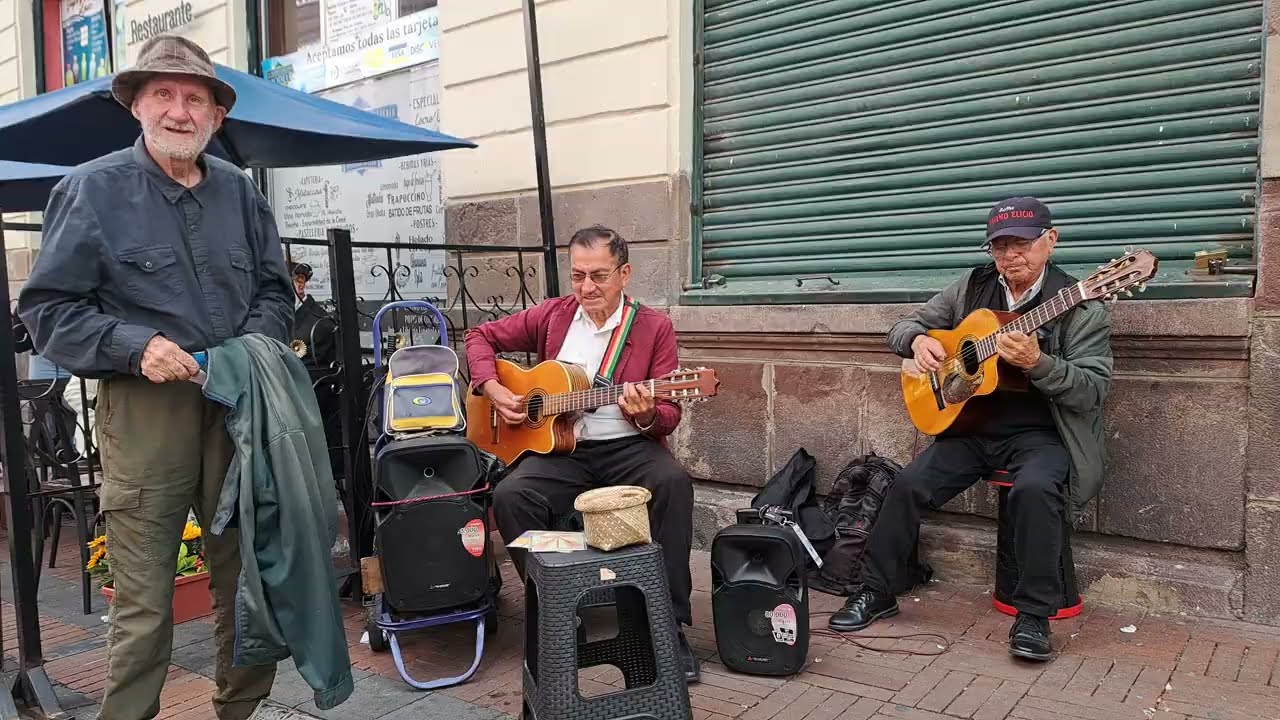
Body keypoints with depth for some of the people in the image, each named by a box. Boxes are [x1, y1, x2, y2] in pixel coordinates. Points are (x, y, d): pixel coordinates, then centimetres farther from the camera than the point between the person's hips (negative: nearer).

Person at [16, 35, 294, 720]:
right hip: (145, 408, -4)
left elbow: (274, 289, 19)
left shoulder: (238, 190, 13)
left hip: (239, 403, 4)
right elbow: (46, 308, 0)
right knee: (143, 599, -1)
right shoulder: (92, 189, 1)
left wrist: (256, 345, 0)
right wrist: (135, 347, -15)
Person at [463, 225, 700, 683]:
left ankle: (670, 623, -21)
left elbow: (669, 415, -3)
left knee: (673, 481, -33)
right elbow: (481, 336, 17)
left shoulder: (654, 327, 0)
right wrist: (492, 389, -1)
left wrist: (647, 416, -27)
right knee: (510, 495, -27)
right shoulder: (552, 315, 7)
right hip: (558, 448, 2)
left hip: (628, 448, -2)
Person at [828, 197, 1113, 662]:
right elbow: (905, 326, 14)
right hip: (971, 425, 4)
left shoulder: (1081, 307, -7)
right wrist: (918, 341, -11)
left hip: (1039, 434, -4)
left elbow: (1092, 391, -14)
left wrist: (1037, 362, -31)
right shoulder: (972, 288, 7)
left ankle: (1034, 614, -17)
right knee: (909, 484, -14)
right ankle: (875, 592, 4)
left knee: (1035, 489, -34)